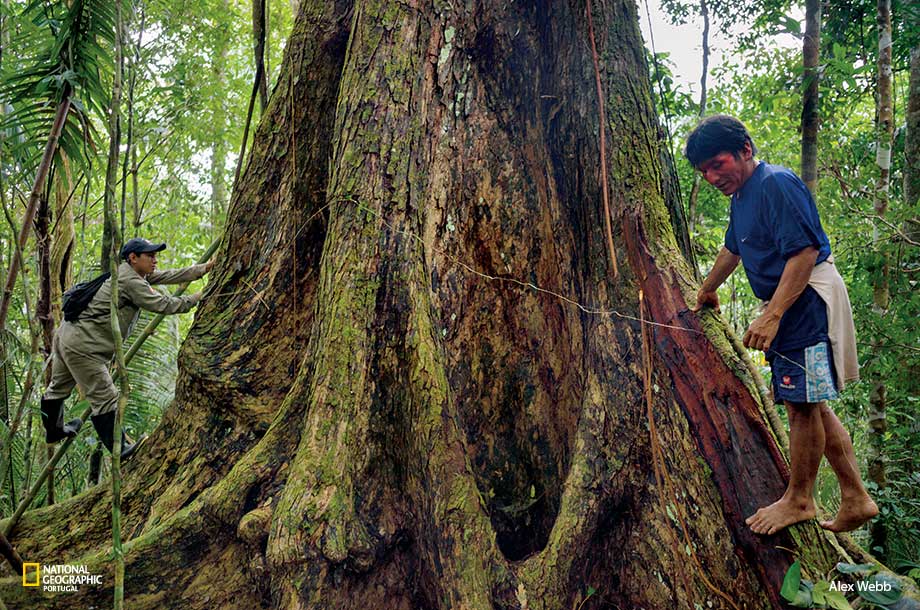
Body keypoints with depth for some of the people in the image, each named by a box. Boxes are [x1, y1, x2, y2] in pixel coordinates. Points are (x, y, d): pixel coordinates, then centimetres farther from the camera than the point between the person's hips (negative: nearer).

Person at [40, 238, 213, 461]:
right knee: (105, 398, -5)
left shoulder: (131, 272, 11)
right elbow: (163, 305, -17)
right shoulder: (130, 282, -18)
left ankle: (54, 430, 50)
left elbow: (169, 276, 9)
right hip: (82, 346, -11)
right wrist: (197, 298, -7)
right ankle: (120, 449, 2)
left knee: (59, 387, 29)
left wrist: (204, 268, 5)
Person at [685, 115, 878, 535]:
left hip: (810, 300, -10)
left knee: (802, 405, -3)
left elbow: (805, 251, -24)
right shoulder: (741, 195, 16)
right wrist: (706, 290, 44)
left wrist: (771, 315, -29)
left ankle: (798, 500, 12)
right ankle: (855, 500, 21)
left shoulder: (777, 184, -15)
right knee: (809, 404, 12)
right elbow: (732, 250, 32)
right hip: (791, 306, 10)